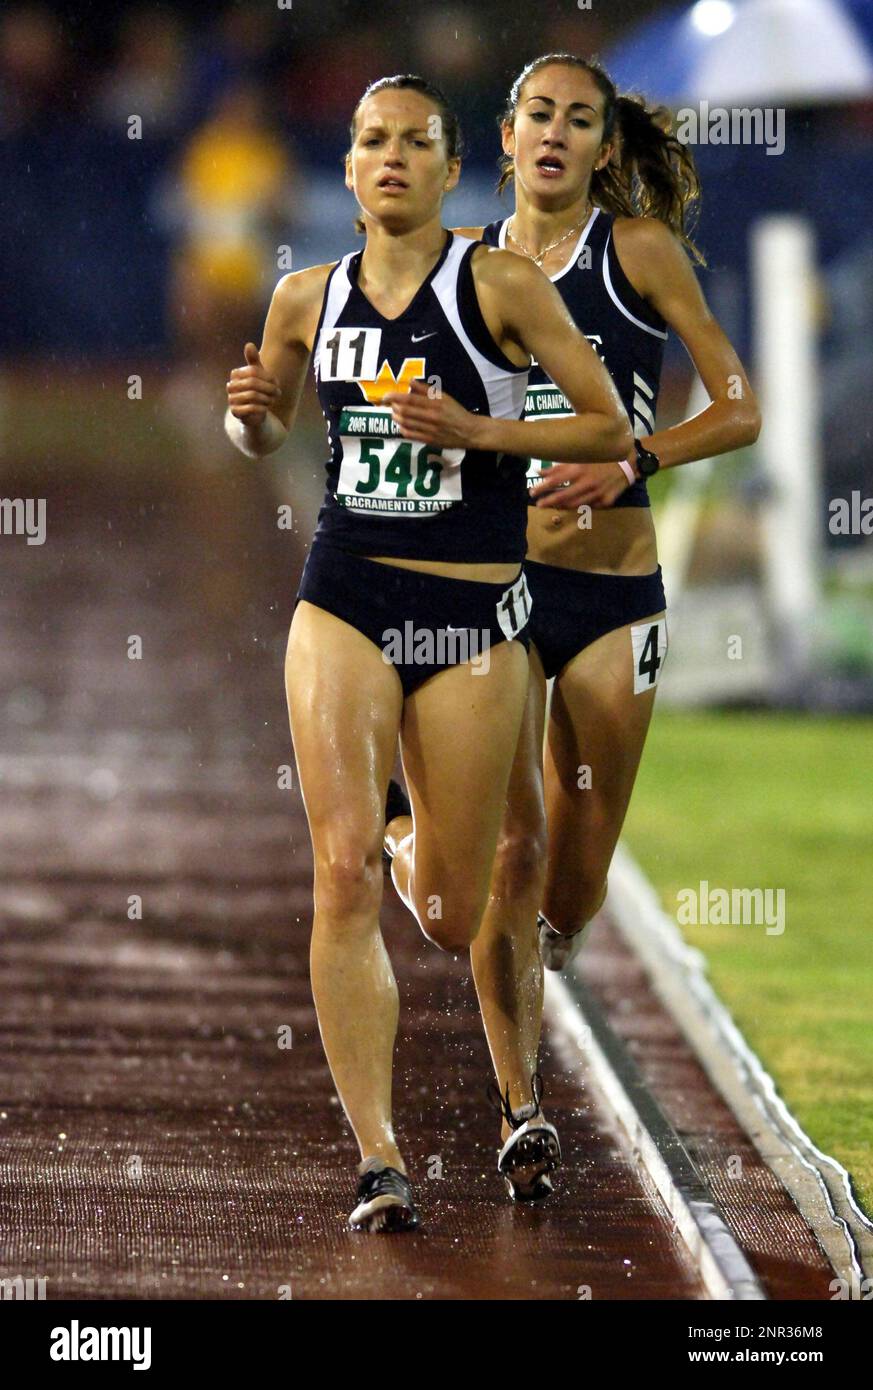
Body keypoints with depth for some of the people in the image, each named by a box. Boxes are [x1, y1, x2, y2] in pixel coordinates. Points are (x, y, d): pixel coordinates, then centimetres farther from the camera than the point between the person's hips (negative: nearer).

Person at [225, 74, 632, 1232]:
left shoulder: (501, 285, -4)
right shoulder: (308, 299, 6)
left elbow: (610, 429, -2)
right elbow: (263, 435, 23)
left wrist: (478, 430, -15)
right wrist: (250, 416, -1)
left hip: (472, 612, -2)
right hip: (344, 601, 2)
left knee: (456, 919, 7)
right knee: (343, 871, -16)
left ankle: (426, 857, 47)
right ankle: (379, 1158, -14)